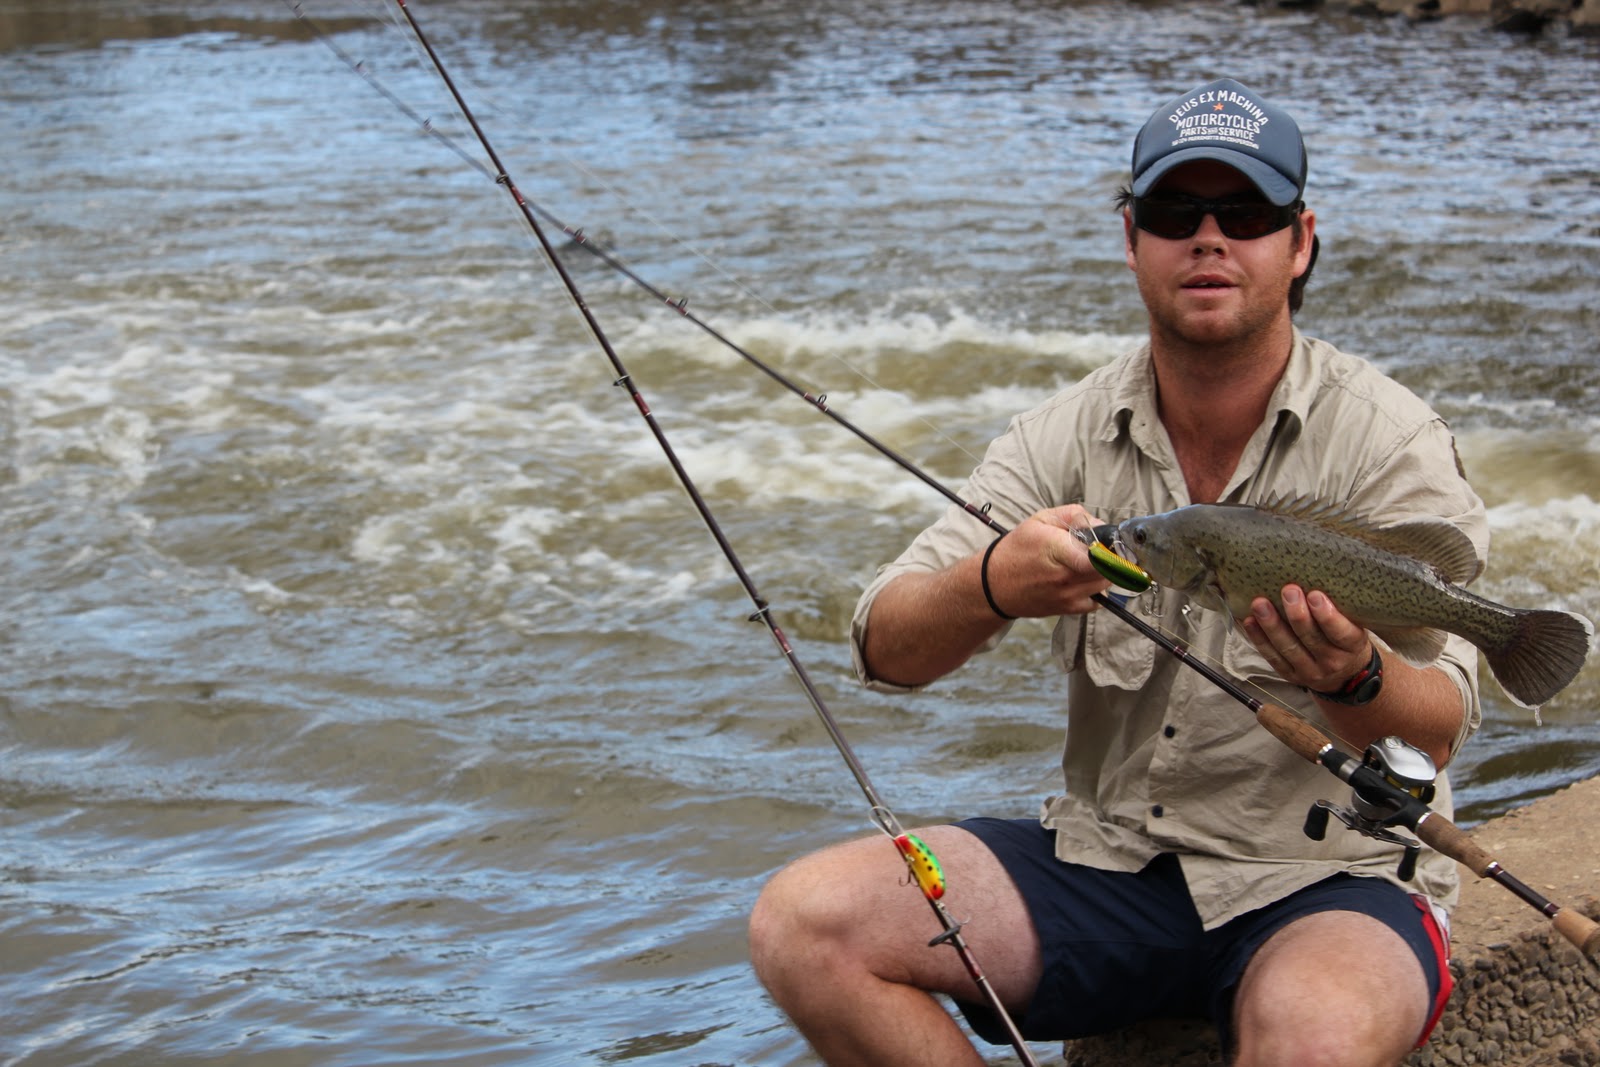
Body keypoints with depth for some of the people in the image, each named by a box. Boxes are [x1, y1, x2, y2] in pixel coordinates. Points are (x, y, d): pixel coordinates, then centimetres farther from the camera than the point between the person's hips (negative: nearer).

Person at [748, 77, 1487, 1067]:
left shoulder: (1387, 438, -8)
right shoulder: (1066, 436, 3)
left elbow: (1437, 729, -17)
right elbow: (885, 648, -7)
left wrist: (1353, 679, -41)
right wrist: (992, 586, -30)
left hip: (1325, 882, -4)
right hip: (1104, 859, 5)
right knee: (803, 921, -14)